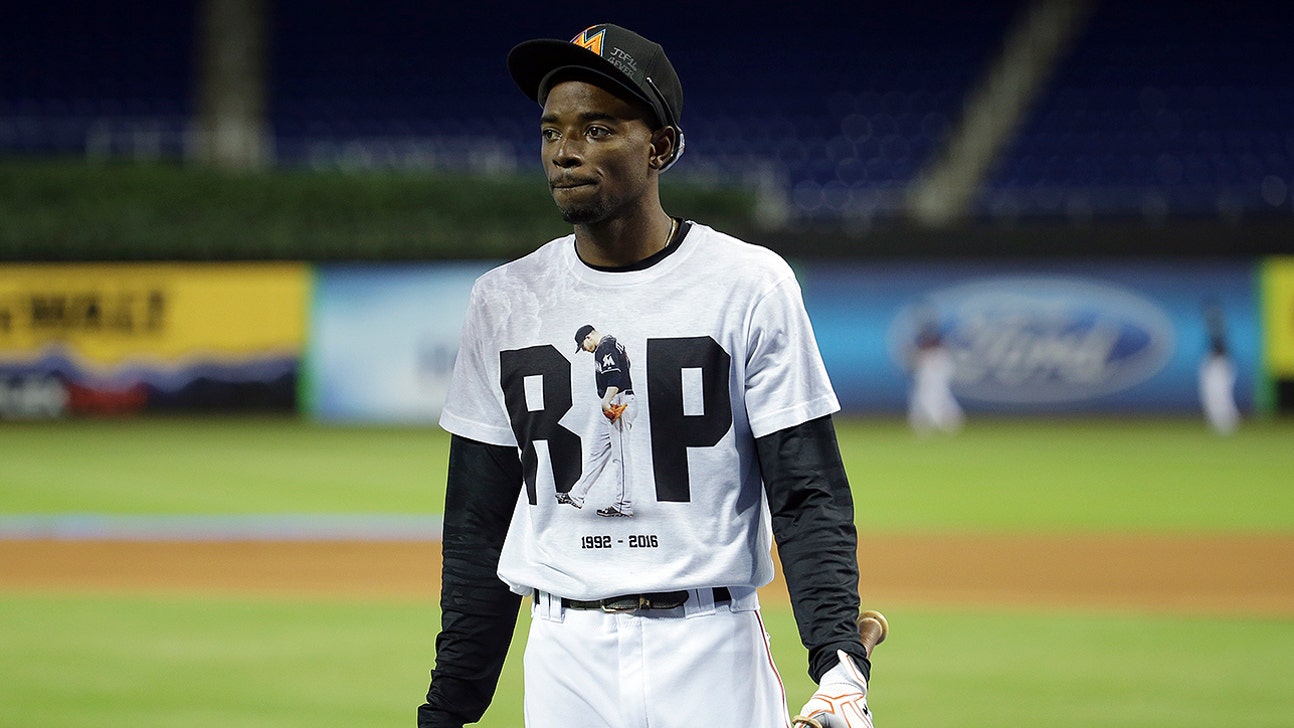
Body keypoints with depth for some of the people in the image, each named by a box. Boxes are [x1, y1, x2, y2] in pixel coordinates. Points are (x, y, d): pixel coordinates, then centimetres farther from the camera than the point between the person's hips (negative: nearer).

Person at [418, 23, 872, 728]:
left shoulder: (752, 285, -2)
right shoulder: (504, 300, 7)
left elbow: (809, 497, -5)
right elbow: (479, 523, 11)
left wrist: (839, 663, -20)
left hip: (713, 650, -3)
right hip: (565, 661, 3)